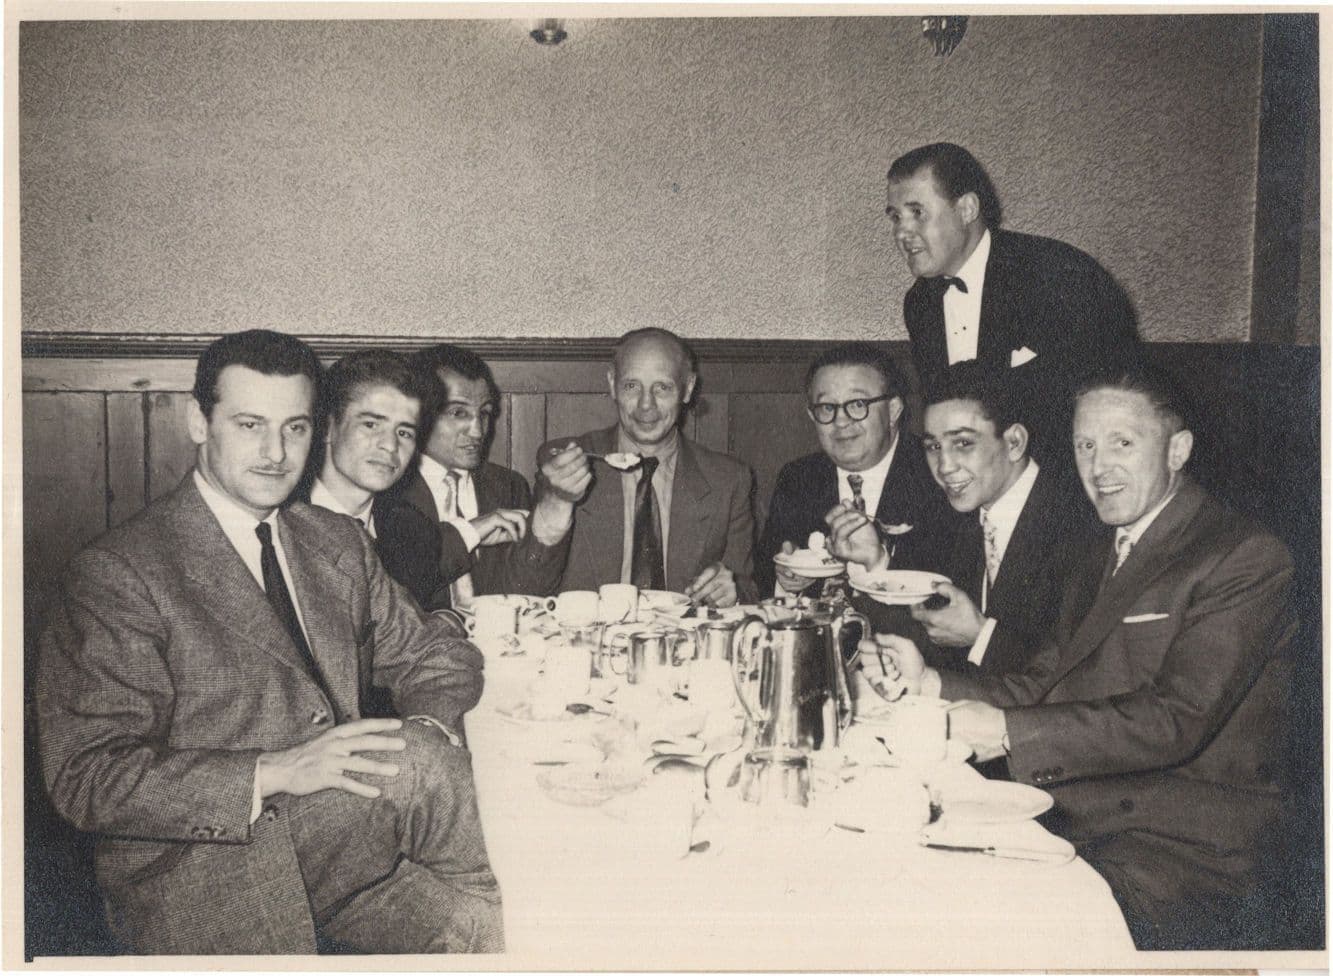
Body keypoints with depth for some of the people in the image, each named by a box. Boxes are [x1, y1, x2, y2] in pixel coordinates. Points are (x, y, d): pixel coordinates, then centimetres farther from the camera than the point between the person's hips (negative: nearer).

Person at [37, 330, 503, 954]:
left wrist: (426, 731, -9)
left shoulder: (339, 544, 11)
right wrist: (276, 773, -24)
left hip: (343, 834, 5)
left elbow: (441, 657, 16)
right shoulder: (117, 572, -8)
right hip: (198, 864, -5)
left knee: (485, 926, -22)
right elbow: (85, 778, -13)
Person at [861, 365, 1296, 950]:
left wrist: (1007, 731, -21)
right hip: (1072, 828, 7)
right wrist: (928, 682, -4)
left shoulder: (1246, 559, -8)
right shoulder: (1103, 560, 18)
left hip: (1187, 852, -6)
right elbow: (1038, 688, 12)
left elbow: (1176, 719, -19)